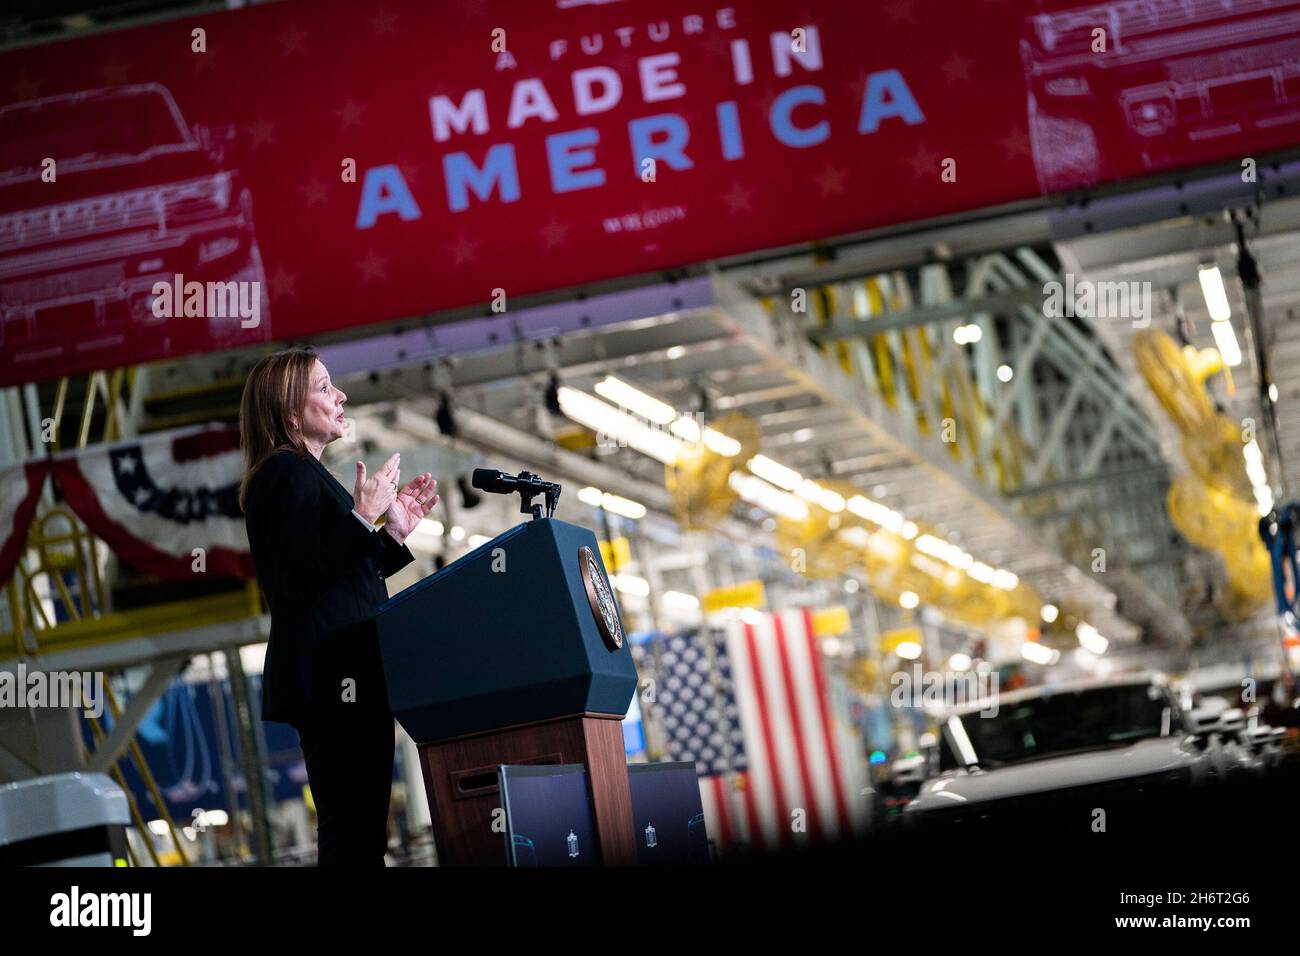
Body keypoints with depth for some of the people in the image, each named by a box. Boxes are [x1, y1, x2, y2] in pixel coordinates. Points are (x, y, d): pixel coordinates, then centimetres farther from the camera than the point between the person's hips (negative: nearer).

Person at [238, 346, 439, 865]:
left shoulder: (301, 473, 21)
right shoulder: (289, 473, -11)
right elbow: (300, 579, -21)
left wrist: (394, 530, 17)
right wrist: (362, 518, -20)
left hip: (340, 679, 11)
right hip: (332, 680, -11)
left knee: (357, 835, 10)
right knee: (354, 835, -13)